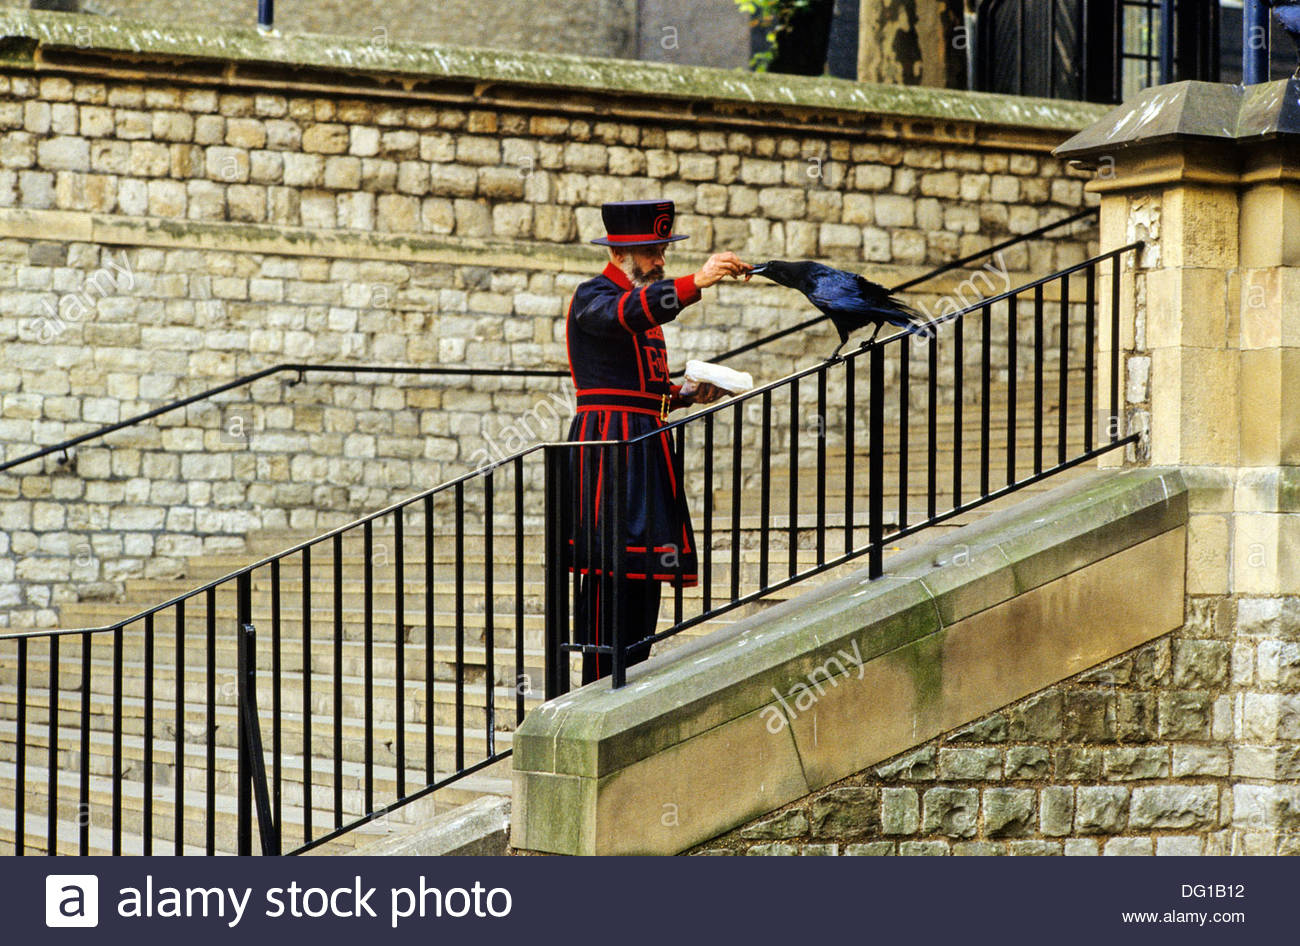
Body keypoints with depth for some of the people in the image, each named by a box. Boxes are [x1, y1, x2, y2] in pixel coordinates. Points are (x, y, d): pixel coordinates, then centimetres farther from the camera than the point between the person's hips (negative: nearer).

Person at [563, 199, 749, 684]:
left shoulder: (645, 299, 22)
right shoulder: (593, 297, -6)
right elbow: (626, 315, -32)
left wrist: (688, 395, 11)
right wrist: (696, 281, -42)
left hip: (648, 449, 9)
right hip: (608, 447, -9)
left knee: (645, 568, 7)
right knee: (610, 570, -12)